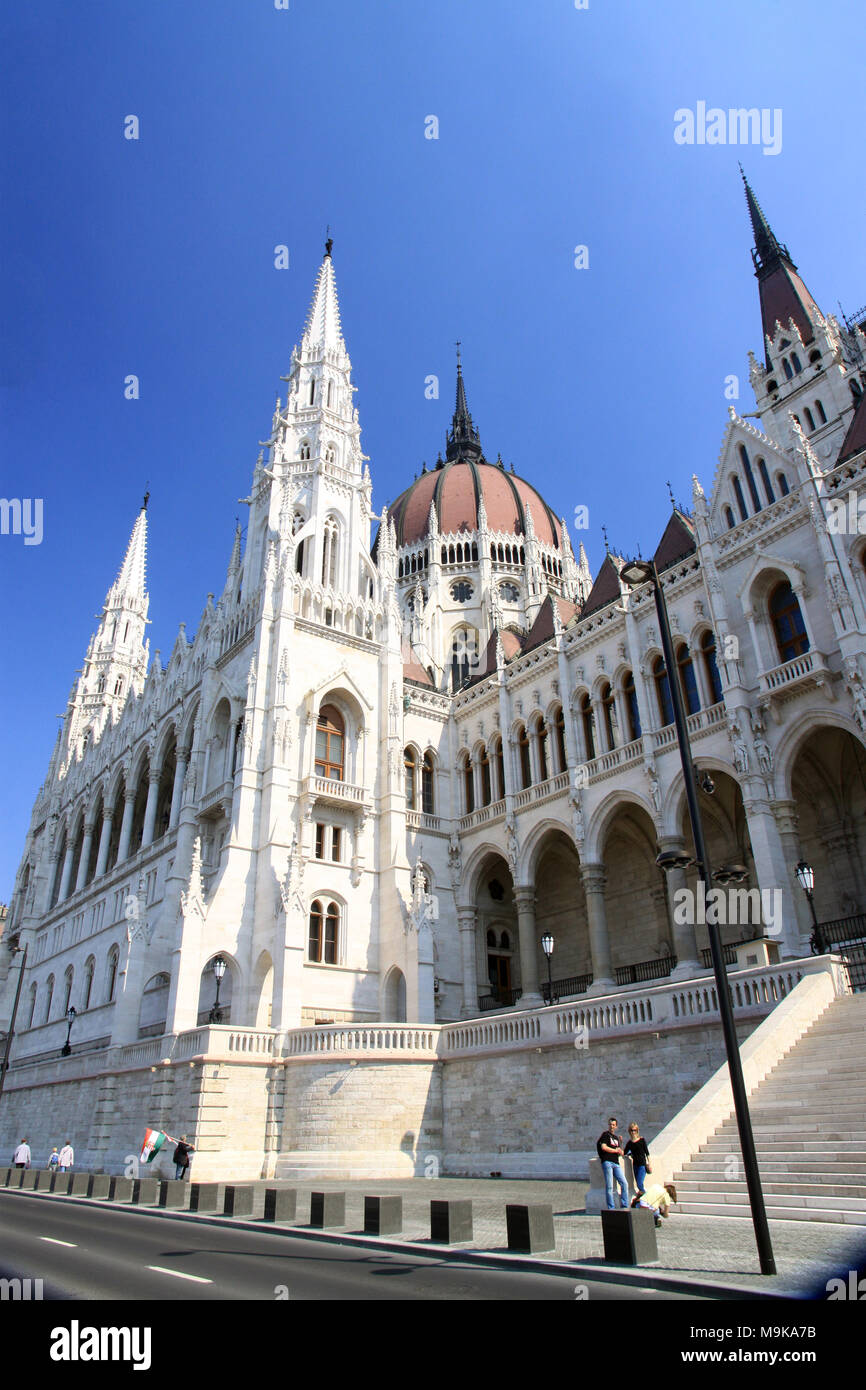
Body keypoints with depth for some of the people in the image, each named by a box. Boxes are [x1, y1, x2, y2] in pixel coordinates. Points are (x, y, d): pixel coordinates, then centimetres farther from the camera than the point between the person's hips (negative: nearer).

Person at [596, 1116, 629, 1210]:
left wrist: (620, 1142, 7)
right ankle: (611, 1208, -1)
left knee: (624, 1183, -5)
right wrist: (615, 1150, -3)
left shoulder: (617, 1137, 22)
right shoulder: (605, 1134, 5)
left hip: (616, 1163, 6)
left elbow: (621, 1153, 22)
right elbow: (603, 1147, -10)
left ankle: (625, 1206, 1)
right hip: (607, 1162, -6)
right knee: (609, 1186, -7)